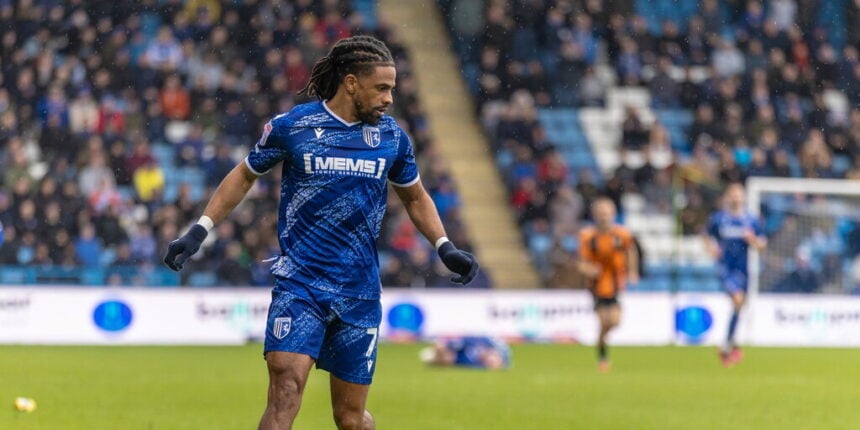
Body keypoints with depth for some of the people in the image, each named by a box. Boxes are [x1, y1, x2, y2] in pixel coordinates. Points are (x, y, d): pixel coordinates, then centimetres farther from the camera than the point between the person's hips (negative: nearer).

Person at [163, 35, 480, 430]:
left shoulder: (392, 138, 6)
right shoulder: (290, 127, -3)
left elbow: (415, 197, 22)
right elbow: (244, 176, 12)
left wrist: (445, 248, 7)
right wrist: (200, 230, 5)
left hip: (360, 293, 3)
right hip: (299, 283, -3)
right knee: (286, 390, -21)